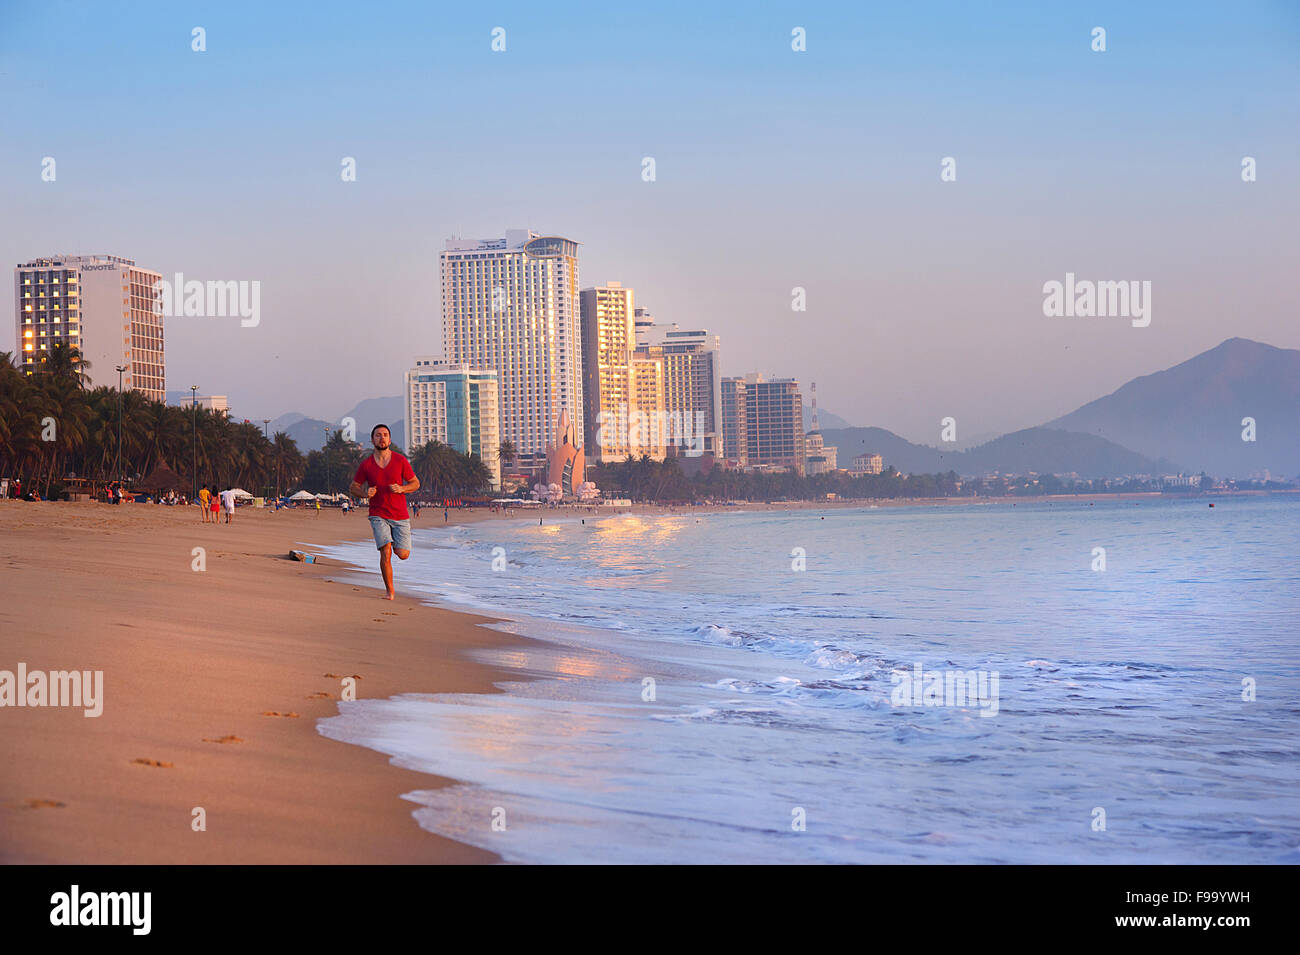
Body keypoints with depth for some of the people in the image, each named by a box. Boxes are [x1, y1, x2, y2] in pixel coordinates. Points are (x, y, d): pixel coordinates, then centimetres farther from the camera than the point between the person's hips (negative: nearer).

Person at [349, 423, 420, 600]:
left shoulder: (400, 461, -1)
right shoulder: (366, 465, 0)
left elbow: (415, 483, 7)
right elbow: (353, 488, 11)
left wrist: (401, 489, -14)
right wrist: (364, 494, -12)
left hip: (400, 515, 1)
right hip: (378, 515, -1)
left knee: (403, 554, -2)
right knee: (386, 552, -17)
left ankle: (396, 542, 36)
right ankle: (390, 591, -3)